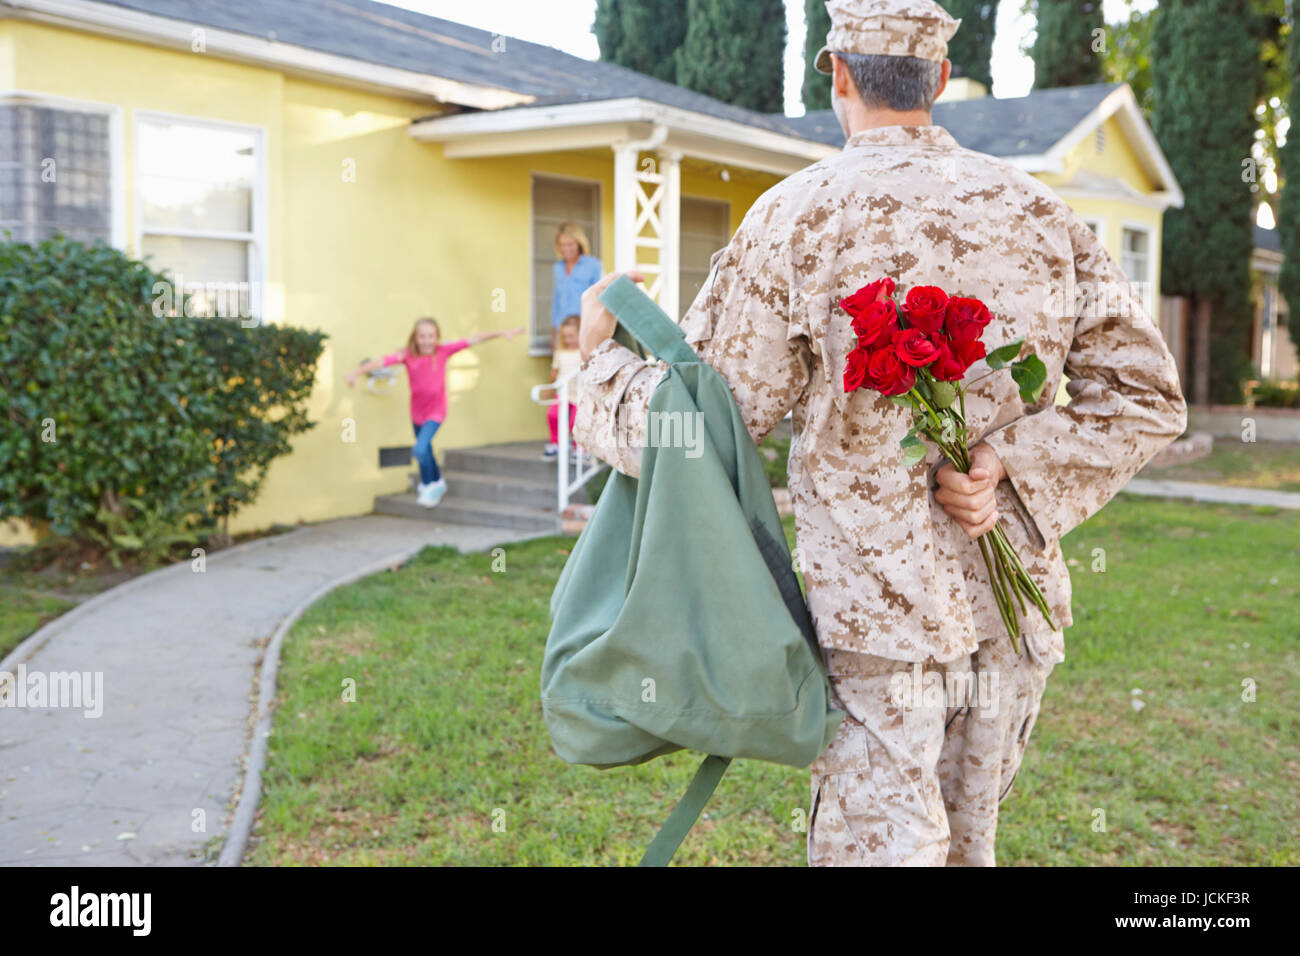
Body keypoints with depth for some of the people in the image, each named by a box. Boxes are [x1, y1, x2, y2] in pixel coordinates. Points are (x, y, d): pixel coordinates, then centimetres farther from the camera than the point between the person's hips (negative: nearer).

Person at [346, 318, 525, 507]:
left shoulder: (443, 351, -14)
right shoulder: (407, 355, -14)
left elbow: (472, 341, -15)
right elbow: (382, 361, -27)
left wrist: (501, 334, -19)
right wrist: (357, 371, -40)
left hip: (435, 412, -3)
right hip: (417, 412, 3)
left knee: (420, 450, -20)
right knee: (425, 451, 20)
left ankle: (428, 487, 4)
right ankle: (437, 483, 45)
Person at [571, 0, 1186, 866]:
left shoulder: (801, 216, -9)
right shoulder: (1036, 210, 5)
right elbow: (1145, 396, 0)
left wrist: (602, 357, 10)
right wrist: (1011, 471, -7)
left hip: (877, 612, -5)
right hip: (1015, 611, 5)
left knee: (876, 845, 4)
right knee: (966, 844, 21)